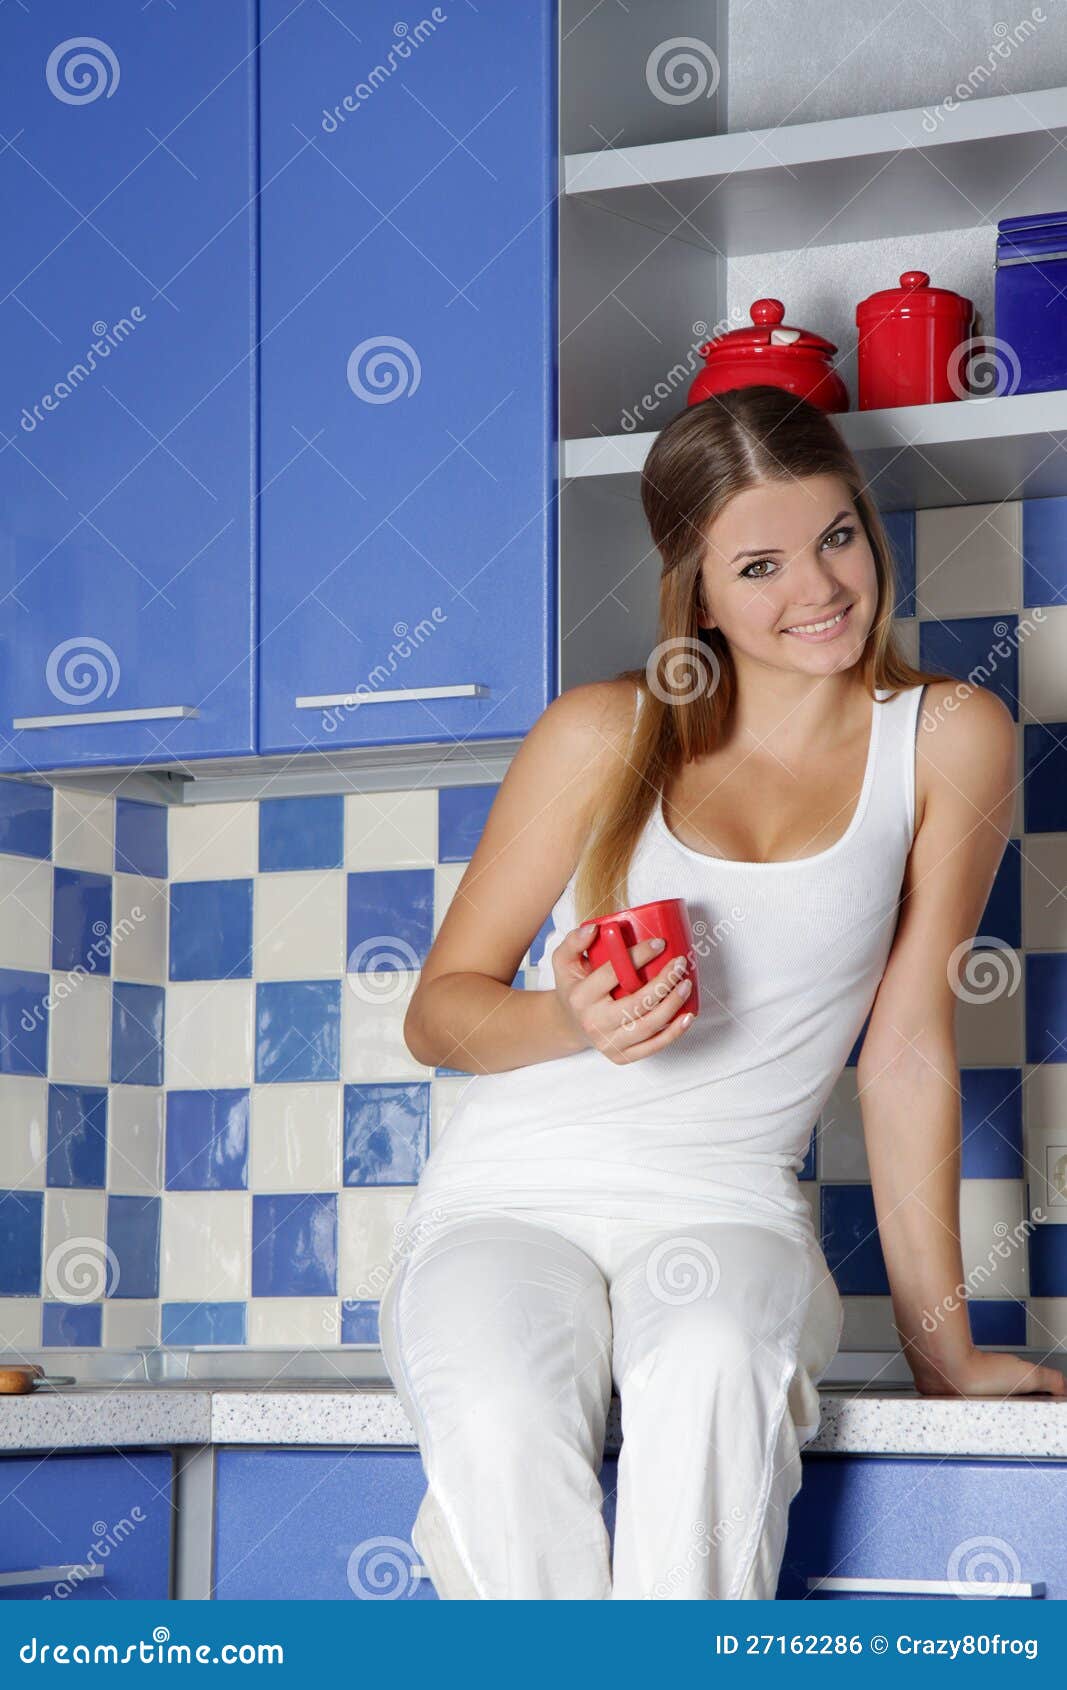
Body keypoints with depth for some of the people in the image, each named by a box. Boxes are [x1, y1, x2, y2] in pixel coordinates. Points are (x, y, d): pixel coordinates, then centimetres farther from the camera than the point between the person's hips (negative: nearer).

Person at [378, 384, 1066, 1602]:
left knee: (716, 1366, -37)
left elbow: (909, 1048, 5)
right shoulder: (604, 735, 4)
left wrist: (941, 1349, 2)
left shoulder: (946, 741, 4)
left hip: (728, 1211, 0)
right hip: (511, 1198, 0)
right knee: (498, 1420, -34)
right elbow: (437, 1011, 8)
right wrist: (570, 1019, -15)